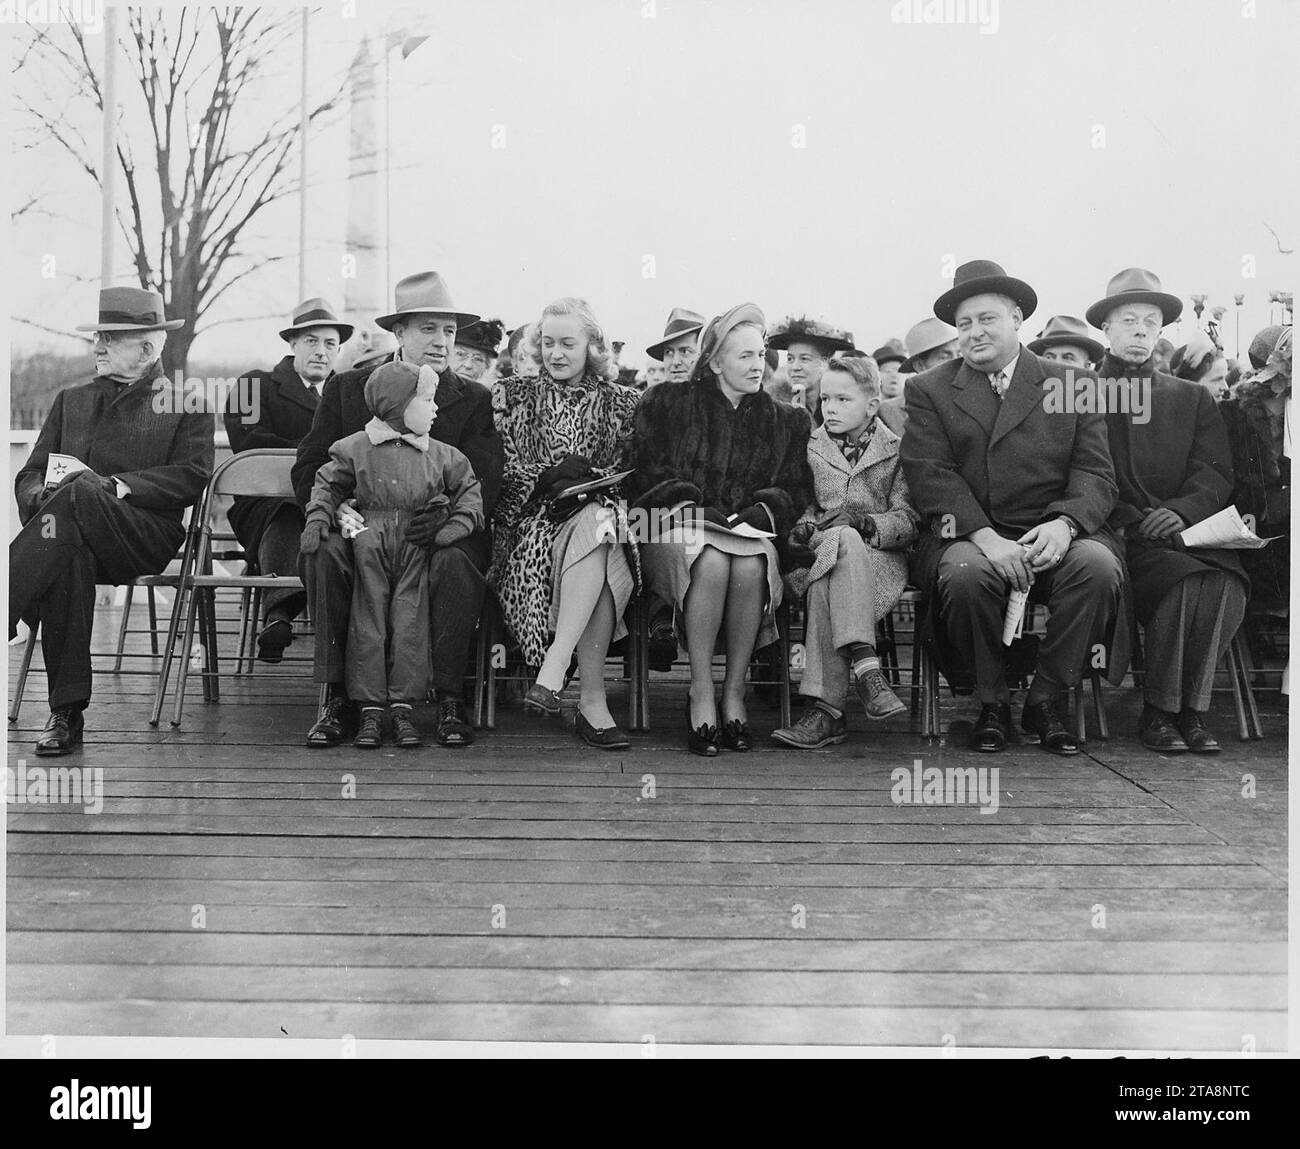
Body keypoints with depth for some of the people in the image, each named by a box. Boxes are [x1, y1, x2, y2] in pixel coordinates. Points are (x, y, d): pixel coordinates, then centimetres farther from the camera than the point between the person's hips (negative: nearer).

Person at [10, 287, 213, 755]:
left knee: (78, 493, -36)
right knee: (67, 555, -36)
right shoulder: (72, 400, 27)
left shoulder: (187, 404, 14)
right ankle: (66, 712, -35)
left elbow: (193, 475, -3)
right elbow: (29, 476, 20)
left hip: (145, 536, -3)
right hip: (73, 528, 3)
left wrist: (115, 486, -15)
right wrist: (41, 497, -6)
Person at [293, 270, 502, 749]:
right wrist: (337, 507, -15)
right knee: (325, 554, -31)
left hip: (440, 534, -1)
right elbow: (308, 470, 8)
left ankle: (449, 698, -21)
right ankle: (336, 696, -22)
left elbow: (484, 485, -1)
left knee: (455, 562, -34)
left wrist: (447, 516, -24)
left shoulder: (474, 400, 9)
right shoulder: (346, 389, 12)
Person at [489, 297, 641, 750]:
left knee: (595, 525, -38)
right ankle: (592, 698, -39)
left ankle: (554, 665, -40)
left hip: (602, 512, 1)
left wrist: (589, 475, -8)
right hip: (532, 517, -1)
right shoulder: (513, 394, 16)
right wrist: (551, 477, -10)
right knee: (595, 527, -36)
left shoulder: (621, 402, 17)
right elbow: (499, 469, 8)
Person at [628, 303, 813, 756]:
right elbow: (645, 475, 3)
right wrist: (694, 507, -11)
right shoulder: (667, 404, 9)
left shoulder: (786, 421, 18)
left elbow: (797, 490, 12)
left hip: (750, 530, 2)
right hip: (679, 530, -2)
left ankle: (735, 692, -21)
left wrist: (760, 511, -9)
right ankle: (701, 696, -28)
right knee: (713, 562, -37)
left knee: (751, 565, -35)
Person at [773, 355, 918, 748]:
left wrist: (865, 522, -17)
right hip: (817, 552, 2)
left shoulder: (896, 450, 11)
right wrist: (803, 526, -9)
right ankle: (865, 667, -45)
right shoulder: (810, 448, 19)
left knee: (824, 587, -37)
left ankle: (825, 709, -42)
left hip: (880, 559, -2)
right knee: (840, 540, -38)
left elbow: (908, 521, 2)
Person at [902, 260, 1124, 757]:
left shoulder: (1069, 385, 13)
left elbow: (1095, 473, 4)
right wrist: (986, 537, -20)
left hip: (1052, 535, 1)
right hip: (968, 534, -1)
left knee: (1099, 565, -30)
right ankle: (991, 703, -9)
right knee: (966, 572, -34)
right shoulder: (928, 390, 11)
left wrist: (1063, 523, -18)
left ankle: (1045, 701, -10)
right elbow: (931, 476, -3)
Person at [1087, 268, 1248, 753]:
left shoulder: (1193, 398, 22)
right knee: (1185, 579, -31)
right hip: (1116, 534, -3)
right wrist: (1123, 519, -15)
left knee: (1226, 586, -29)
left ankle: (1190, 709, -17)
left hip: (1187, 529, 3)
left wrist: (1183, 510, -12)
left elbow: (1216, 474, 9)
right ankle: (1158, 712, -19)